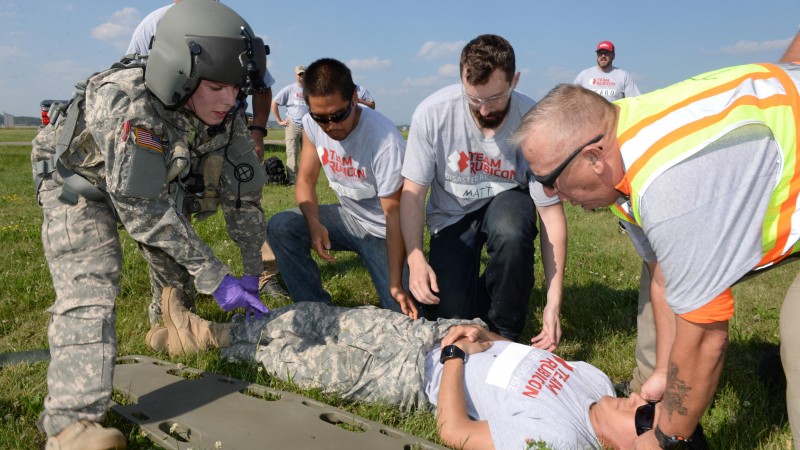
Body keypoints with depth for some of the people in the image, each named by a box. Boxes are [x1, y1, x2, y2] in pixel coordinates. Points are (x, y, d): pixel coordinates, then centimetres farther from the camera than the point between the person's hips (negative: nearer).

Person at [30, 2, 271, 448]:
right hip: (80, 182, -6)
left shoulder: (224, 114, -23)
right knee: (90, 283, -21)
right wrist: (216, 279, -32)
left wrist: (254, 276, -12)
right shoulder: (127, 105, -40)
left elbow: (244, 196, -13)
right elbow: (143, 212, -35)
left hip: (157, 182, 6)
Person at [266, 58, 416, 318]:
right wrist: (314, 224, -24)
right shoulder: (311, 124, -9)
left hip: (382, 232, -5)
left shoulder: (385, 140, -29)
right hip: (349, 217, 5)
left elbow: (394, 214, -26)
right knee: (280, 227, -18)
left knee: (404, 312, -20)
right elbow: (306, 180, -2)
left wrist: (396, 284, -29)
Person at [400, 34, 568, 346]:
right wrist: (415, 258, -31)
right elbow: (412, 192, -16)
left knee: (511, 232, -38)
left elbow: (552, 214, -21)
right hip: (452, 212, 1)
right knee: (449, 318, -11)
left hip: (506, 200, 0)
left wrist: (553, 304, -25)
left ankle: (504, 332, -11)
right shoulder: (432, 113, -24)